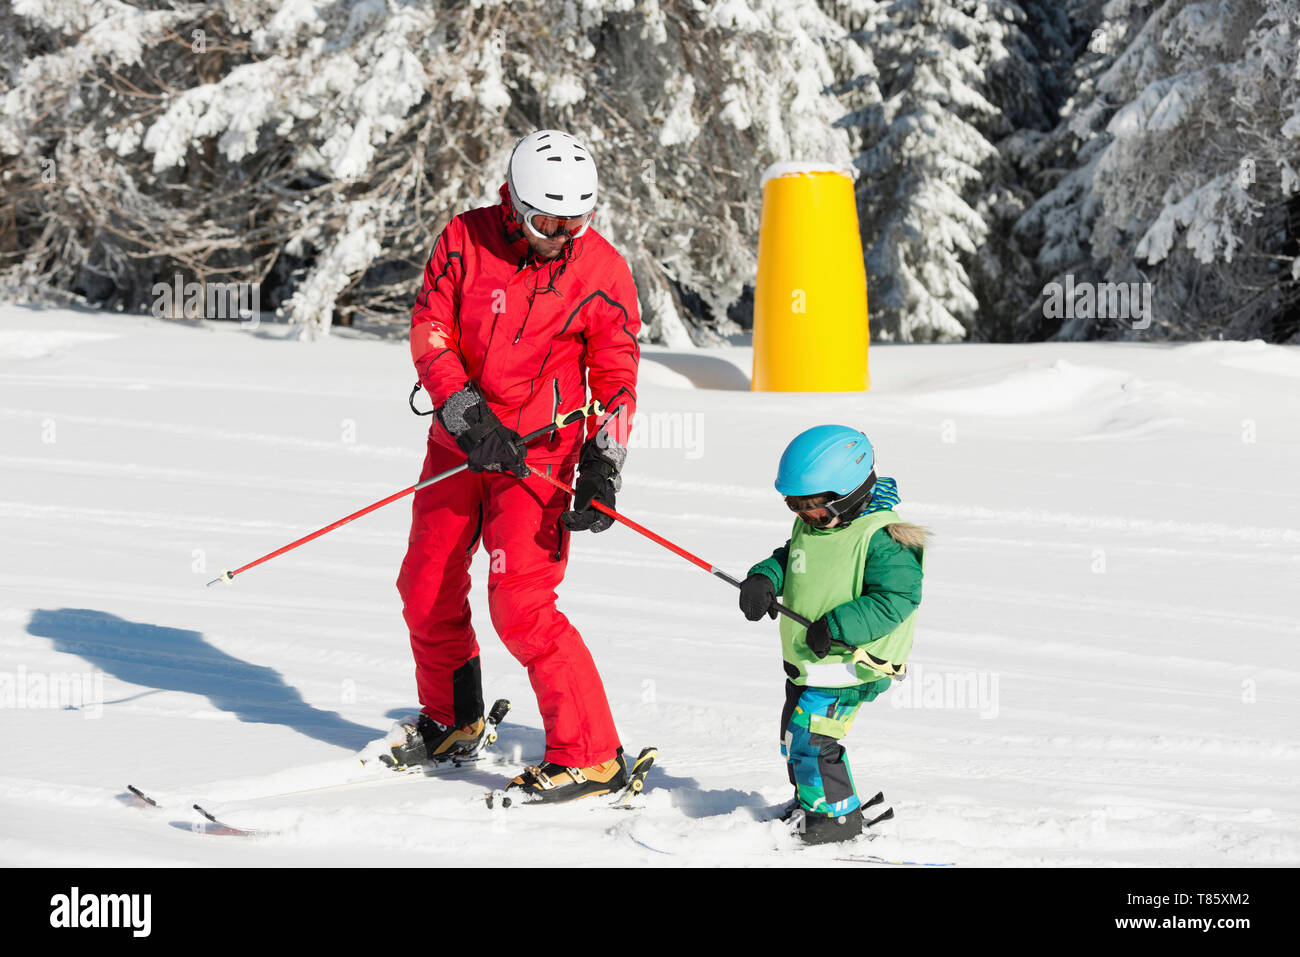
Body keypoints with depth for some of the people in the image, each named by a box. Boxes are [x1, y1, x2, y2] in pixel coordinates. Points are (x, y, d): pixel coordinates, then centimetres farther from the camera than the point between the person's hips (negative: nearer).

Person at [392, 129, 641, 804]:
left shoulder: (601, 269, -10)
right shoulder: (465, 240, -6)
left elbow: (616, 380, -6)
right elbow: (429, 332, -6)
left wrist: (602, 471, -15)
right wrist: (470, 419, -18)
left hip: (539, 455, -4)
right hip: (458, 444, 4)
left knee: (520, 607, -15)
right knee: (426, 592, 13)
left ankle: (591, 757, -7)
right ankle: (453, 724, 36)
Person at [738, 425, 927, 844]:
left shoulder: (881, 539, -21)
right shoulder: (809, 526, 5)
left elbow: (897, 598, -26)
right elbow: (786, 559, 19)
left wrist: (836, 626, -30)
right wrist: (763, 579, -5)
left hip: (848, 664, -9)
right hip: (806, 660, 9)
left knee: (809, 737, -11)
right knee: (794, 735, 19)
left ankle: (838, 814, 4)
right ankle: (809, 803, 38)